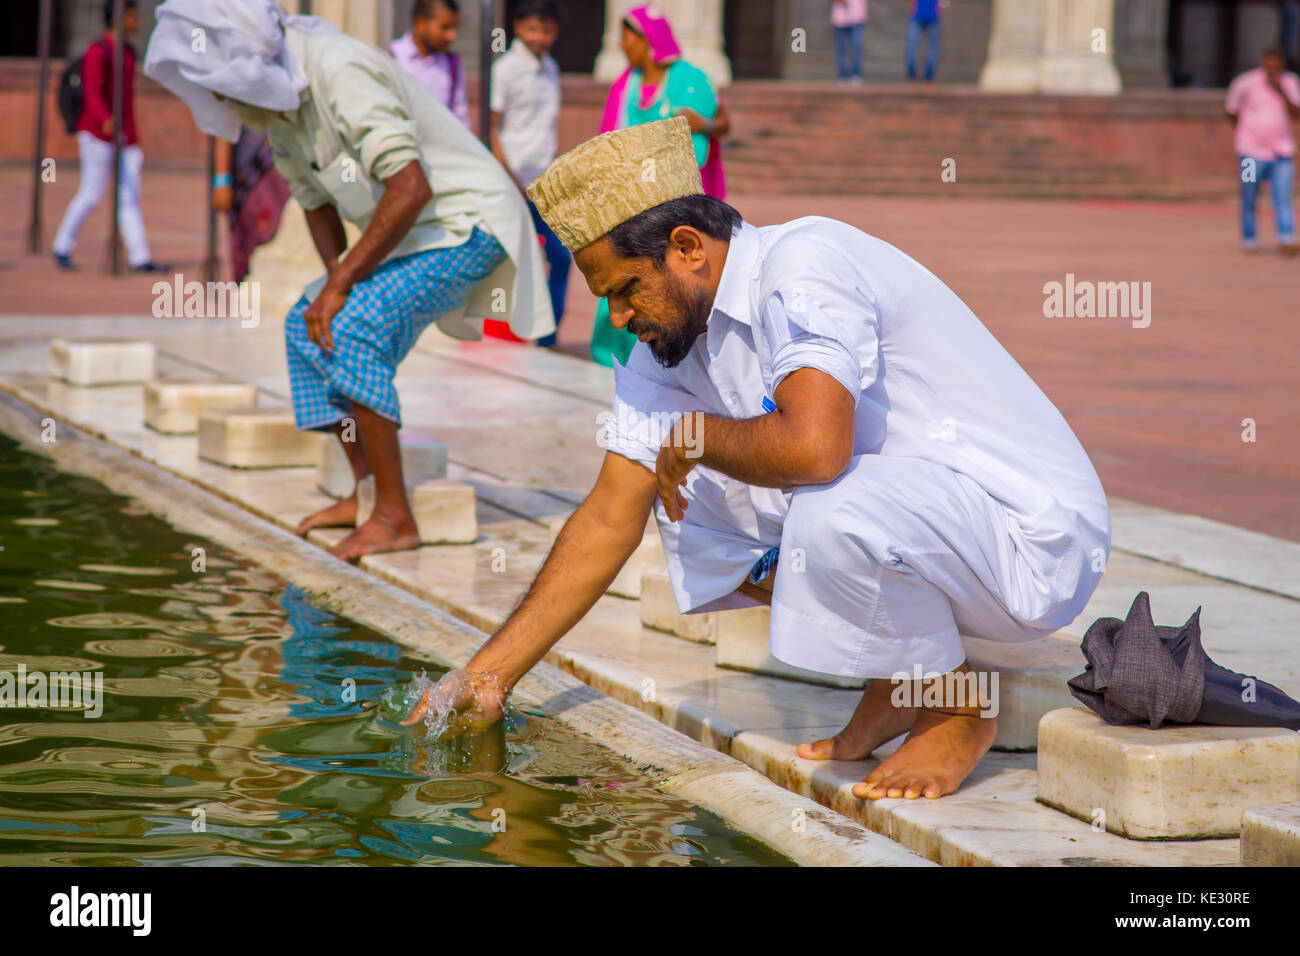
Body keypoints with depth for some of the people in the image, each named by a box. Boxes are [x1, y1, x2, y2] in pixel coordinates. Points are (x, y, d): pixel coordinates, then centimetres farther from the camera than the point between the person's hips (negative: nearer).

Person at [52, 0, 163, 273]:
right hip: (99, 135, -7)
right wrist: (106, 121, -40)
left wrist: (134, 138, 22)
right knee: (91, 194, -3)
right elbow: (92, 95, -21)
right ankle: (62, 247, 13)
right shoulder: (98, 52, -11)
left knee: (130, 197, -1)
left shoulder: (127, 53, 15)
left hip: (126, 137, 7)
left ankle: (140, 258, -7)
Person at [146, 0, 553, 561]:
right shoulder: (273, 99, 5)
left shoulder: (340, 73, -26)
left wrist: (342, 284, -25)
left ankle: (394, 519, -18)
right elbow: (315, 199, 16)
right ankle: (368, 491, 14)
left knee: (353, 330, -23)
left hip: (467, 224, -10)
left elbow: (410, 188, -31)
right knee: (308, 326, 9)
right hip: (407, 231, 10)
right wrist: (336, 282, -1)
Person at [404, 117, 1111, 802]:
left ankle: (959, 710, -7)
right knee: (686, 499, 6)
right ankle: (897, 682, 6)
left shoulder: (804, 265, -22)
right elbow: (609, 522, 9)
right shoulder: (668, 338, 5)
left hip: (1038, 533, -9)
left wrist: (690, 438, -17)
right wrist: (485, 677, 7)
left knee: (835, 514, -36)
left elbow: (813, 447, -38)